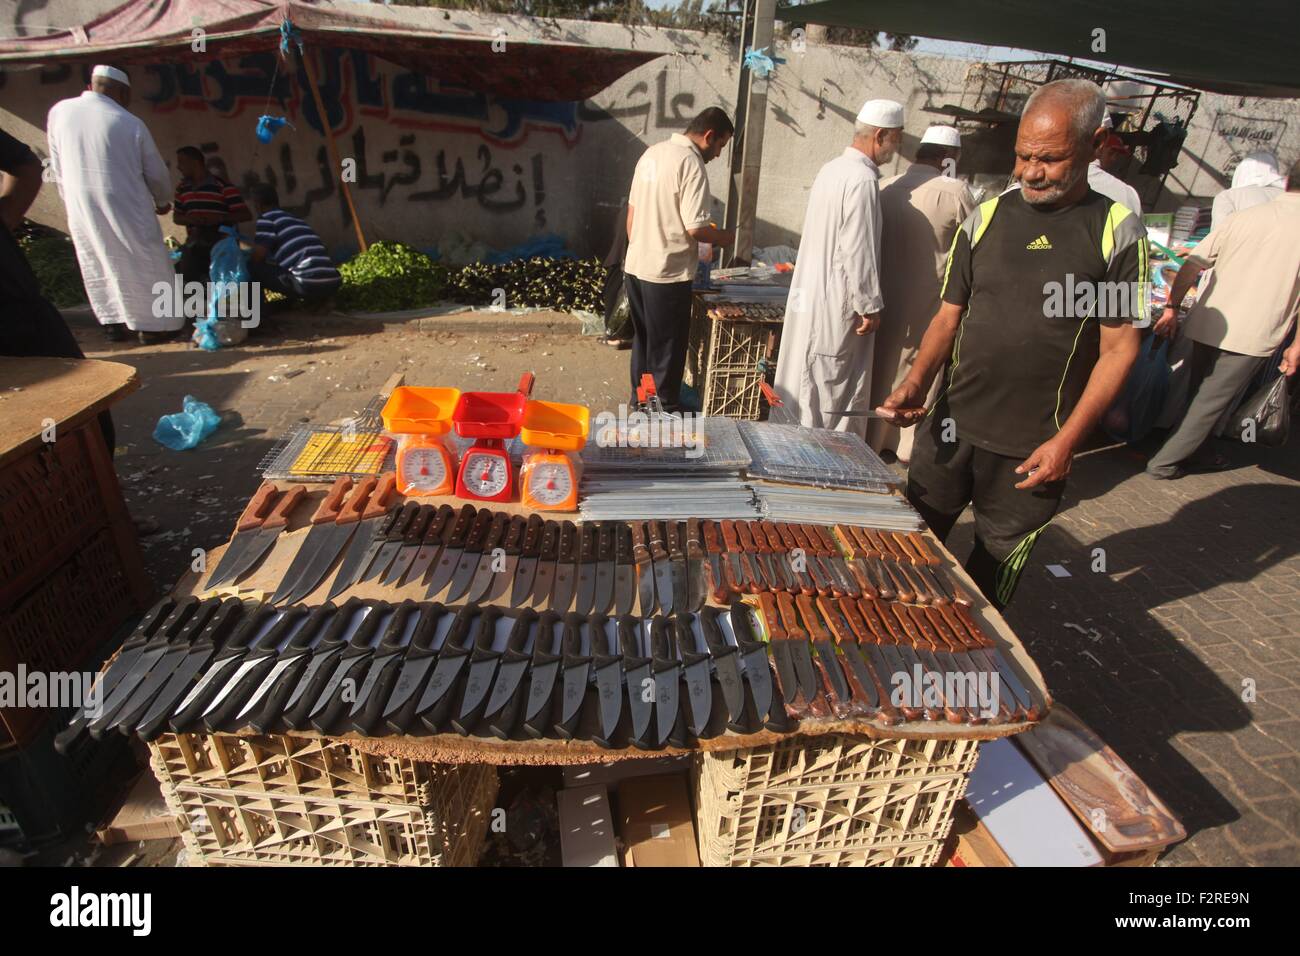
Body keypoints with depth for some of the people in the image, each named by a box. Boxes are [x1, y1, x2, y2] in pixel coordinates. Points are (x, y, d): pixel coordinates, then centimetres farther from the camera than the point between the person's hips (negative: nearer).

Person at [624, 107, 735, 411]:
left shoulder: (652, 152, 10)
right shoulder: (691, 163, -16)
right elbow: (695, 228, -20)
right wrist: (727, 237, -2)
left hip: (635, 266, 8)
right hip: (667, 272, -8)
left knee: (643, 338, 19)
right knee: (667, 346, 4)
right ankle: (666, 408, 15)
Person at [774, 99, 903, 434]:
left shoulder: (833, 168, 10)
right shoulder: (863, 179, -18)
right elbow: (858, 250, -22)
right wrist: (870, 306, -14)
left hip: (811, 291, 9)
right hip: (837, 304, -9)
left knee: (807, 376, 17)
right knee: (831, 382, 1)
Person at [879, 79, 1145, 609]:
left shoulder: (1117, 232, -3)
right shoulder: (985, 219, 4)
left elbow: (1118, 348, -4)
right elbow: (948, 316, 7)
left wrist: (1066, 440, -12)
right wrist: (917, 379, -11)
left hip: (1034, 447, -2)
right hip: (950, 425, 3)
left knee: (998, 562, 12)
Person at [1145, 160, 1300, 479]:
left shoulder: (1243, 216, 4)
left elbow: (1191, 266, 0)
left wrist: (1172, 308, 8)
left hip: (1207, 324, 4)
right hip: (1252, 337, -4)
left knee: (1200, 395, 21)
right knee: (1209, 404, 6)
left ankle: (1197, 450, 37)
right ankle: (1164, 462, 7)